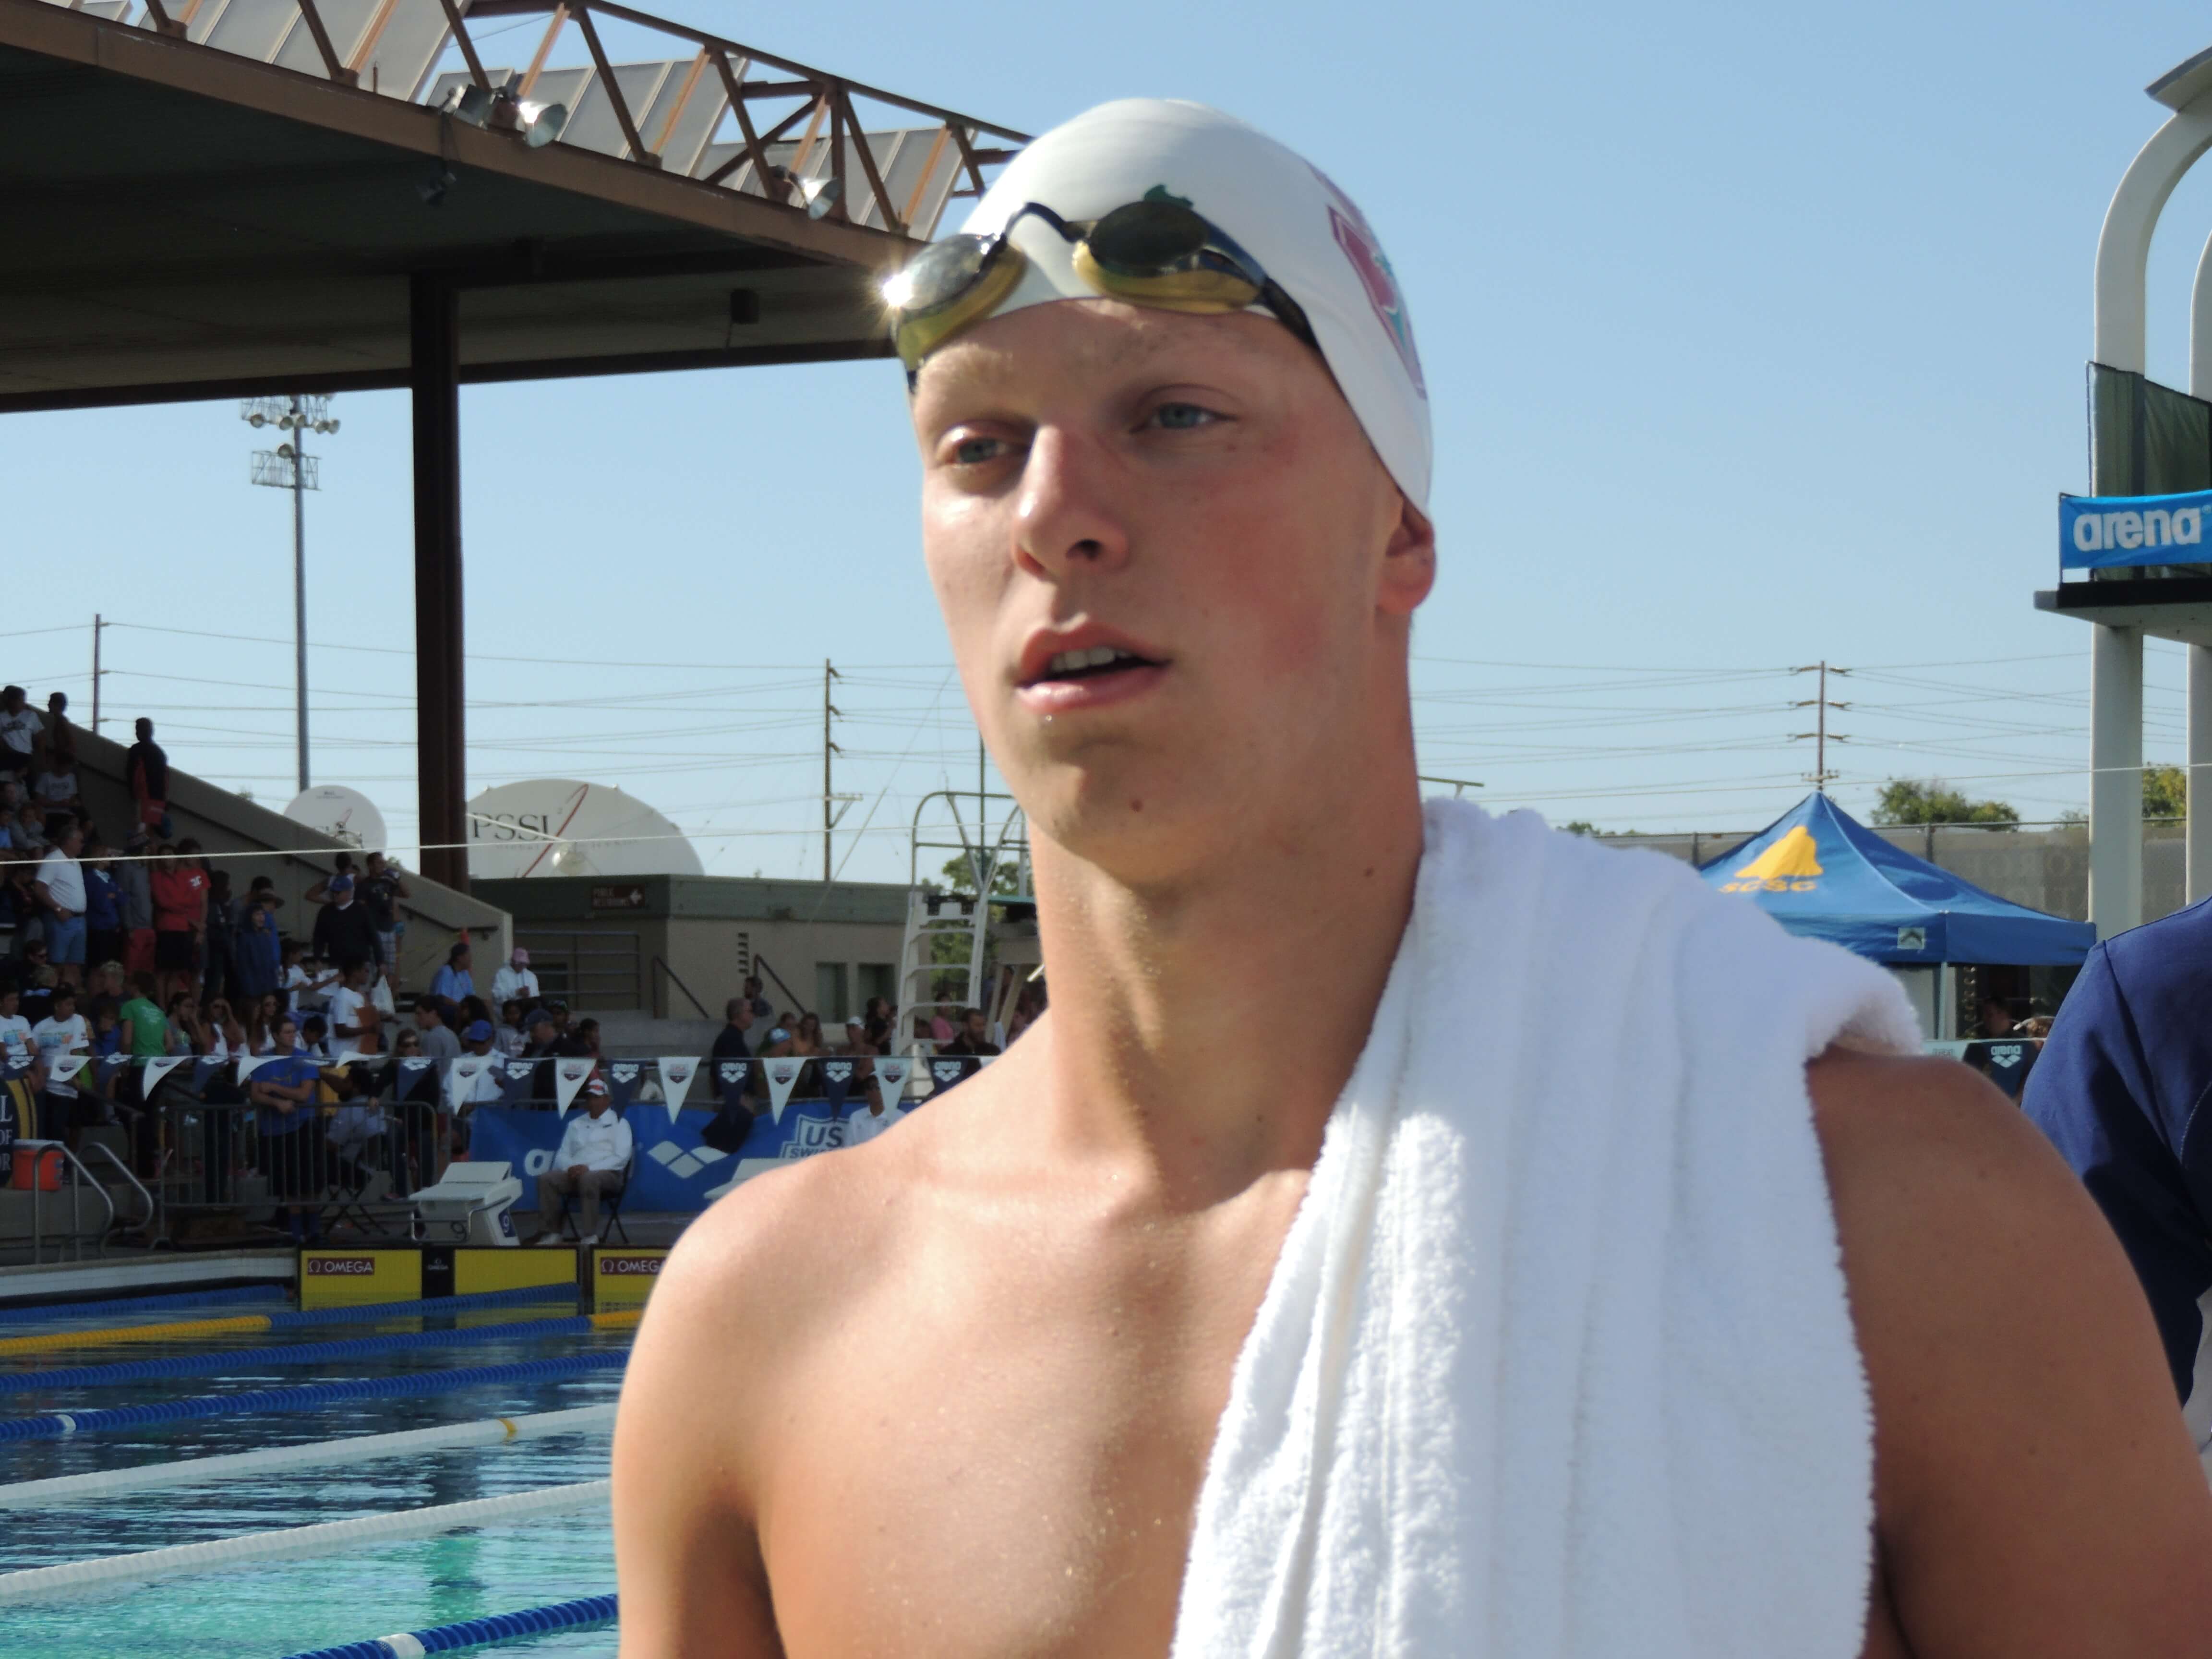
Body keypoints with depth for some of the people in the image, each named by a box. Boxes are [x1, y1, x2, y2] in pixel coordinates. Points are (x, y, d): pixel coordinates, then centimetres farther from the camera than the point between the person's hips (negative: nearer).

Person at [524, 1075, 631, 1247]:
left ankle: (591, 1236, -37)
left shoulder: (618, 1123, 8)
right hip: (575, 1173, 5)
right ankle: (551, 1232, -21)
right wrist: (571, 1168, -6)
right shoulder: (576, 1125, 23)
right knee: (547, 1179, -23)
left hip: (607, 1173, -5)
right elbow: (562, 1155, 19)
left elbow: (621, 1157, -5)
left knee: (588, 1179, -39)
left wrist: (589, 1168, -16)